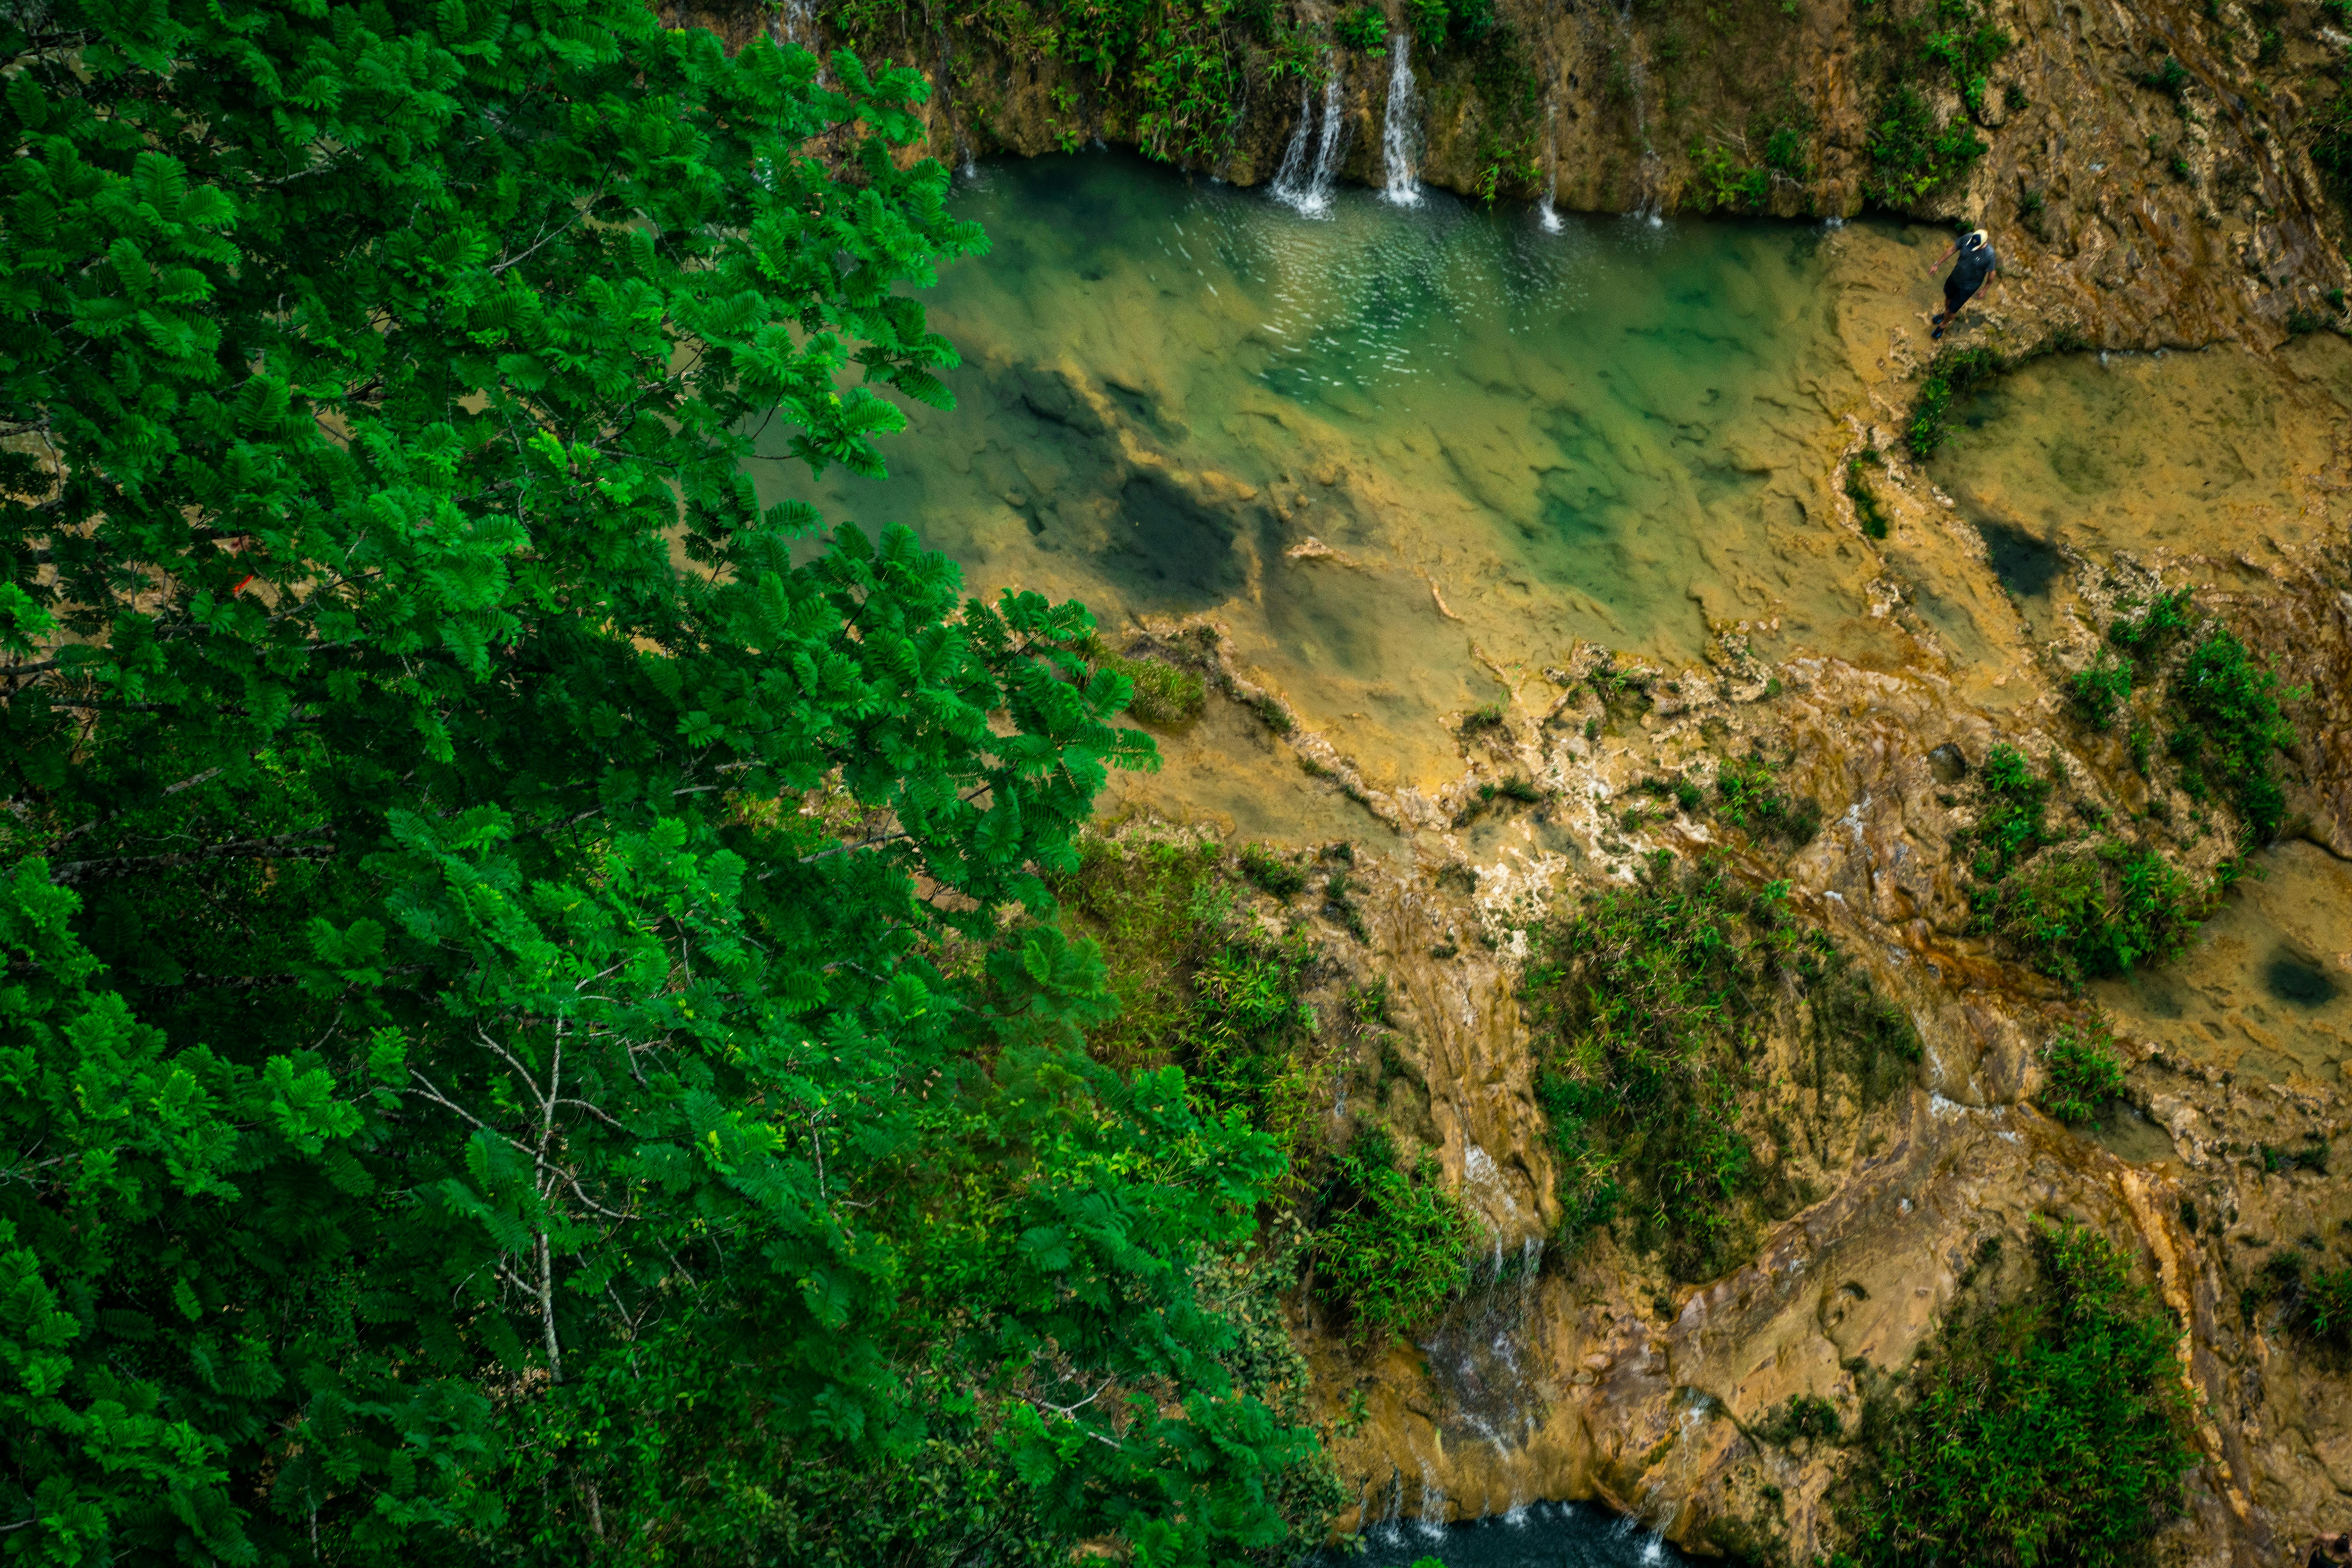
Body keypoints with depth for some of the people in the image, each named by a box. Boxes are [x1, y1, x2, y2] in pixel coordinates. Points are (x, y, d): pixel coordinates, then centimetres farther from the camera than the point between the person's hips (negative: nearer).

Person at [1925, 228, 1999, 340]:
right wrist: (1937, 264, -4)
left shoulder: (1989, 255, -36)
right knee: (1949, 297, 31)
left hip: (1969, 287, -4)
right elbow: (1952, 250, -10)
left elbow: (1992, 274, -18)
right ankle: (1946, 313, 65)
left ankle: (1944, 324, 45)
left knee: (1953, 309, 11)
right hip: (1956, 276, 4)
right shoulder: (1968, 238, -26)